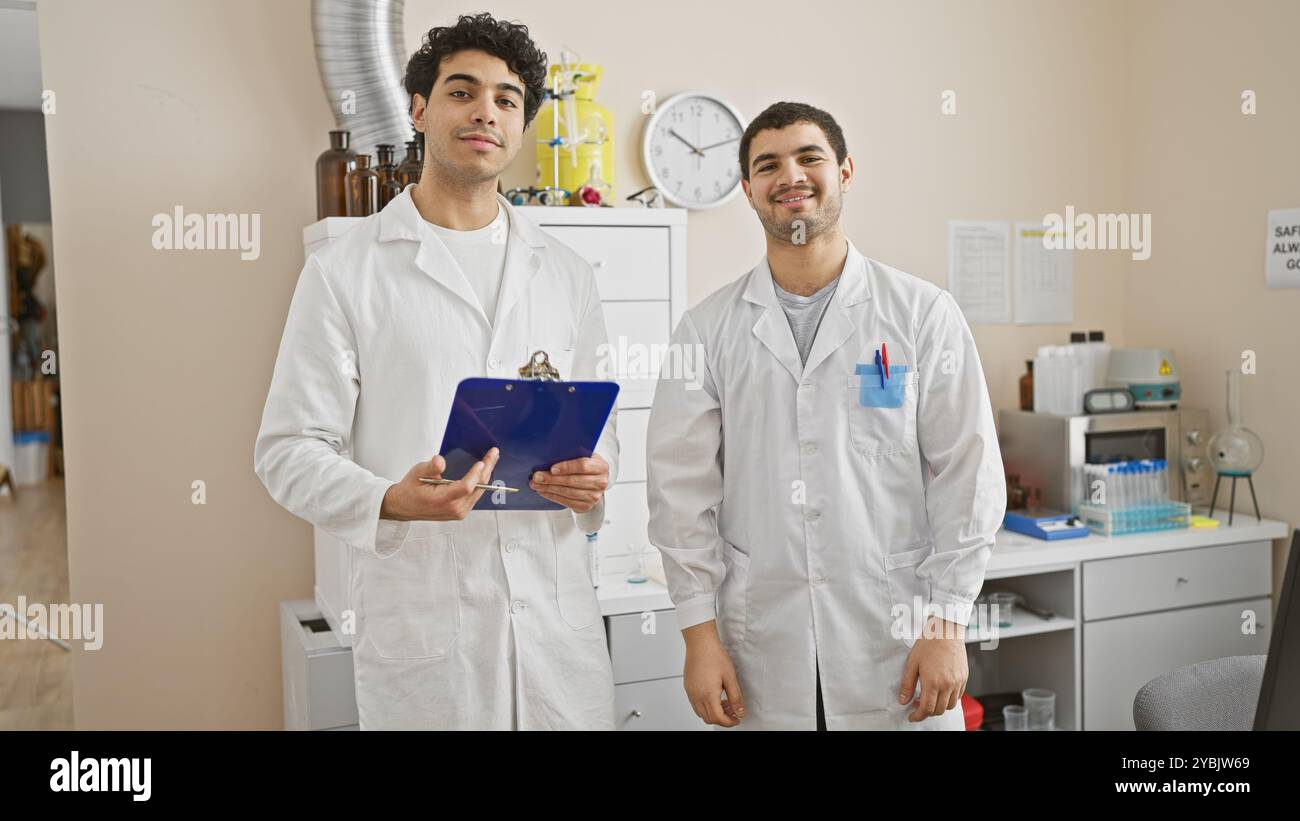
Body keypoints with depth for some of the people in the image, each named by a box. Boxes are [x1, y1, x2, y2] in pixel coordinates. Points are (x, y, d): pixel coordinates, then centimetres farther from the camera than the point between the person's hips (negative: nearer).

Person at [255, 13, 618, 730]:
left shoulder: (566, 275, 11)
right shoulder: (345, 272, -1)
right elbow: (289, 449, -3)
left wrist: (594, 476, -6)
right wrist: (390, 502, -22)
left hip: (558, 616, 4)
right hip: (419, 623, -3)